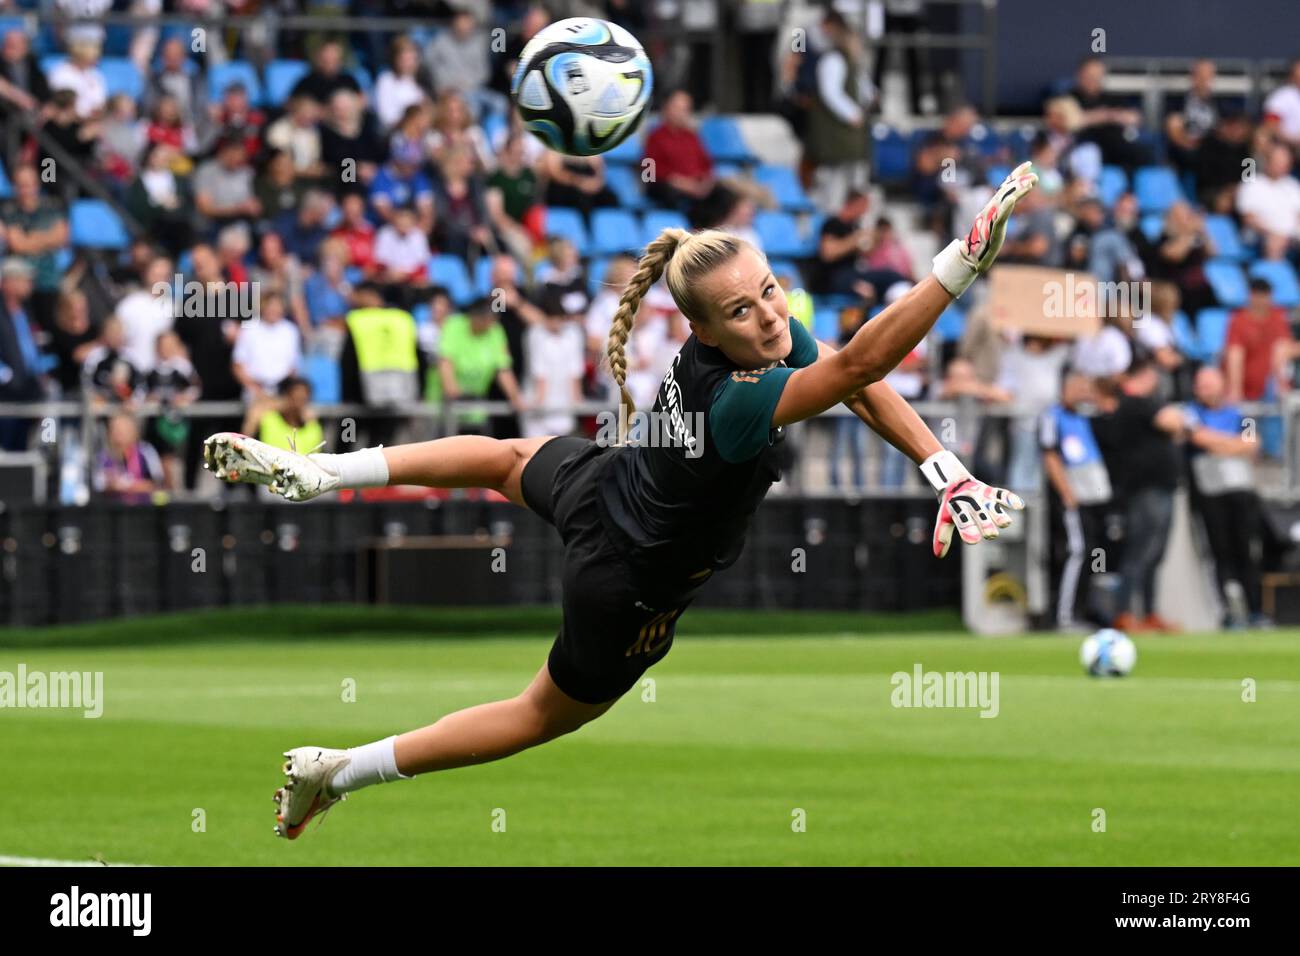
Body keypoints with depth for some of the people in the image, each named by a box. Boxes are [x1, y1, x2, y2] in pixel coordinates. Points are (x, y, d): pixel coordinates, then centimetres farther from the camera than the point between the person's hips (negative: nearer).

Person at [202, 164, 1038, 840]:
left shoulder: (772, 335, -21)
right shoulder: (739, 405, -43)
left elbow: (864, 387, -11)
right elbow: (861, 362, -55)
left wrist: (944, 469, -19)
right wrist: (964, 261, -61)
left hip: (598, 485, 7)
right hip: (631, 586, -7)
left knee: (507, 458, 38)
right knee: (550, 715, 17)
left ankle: (309, 471, 40)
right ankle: (338, 772, 23)